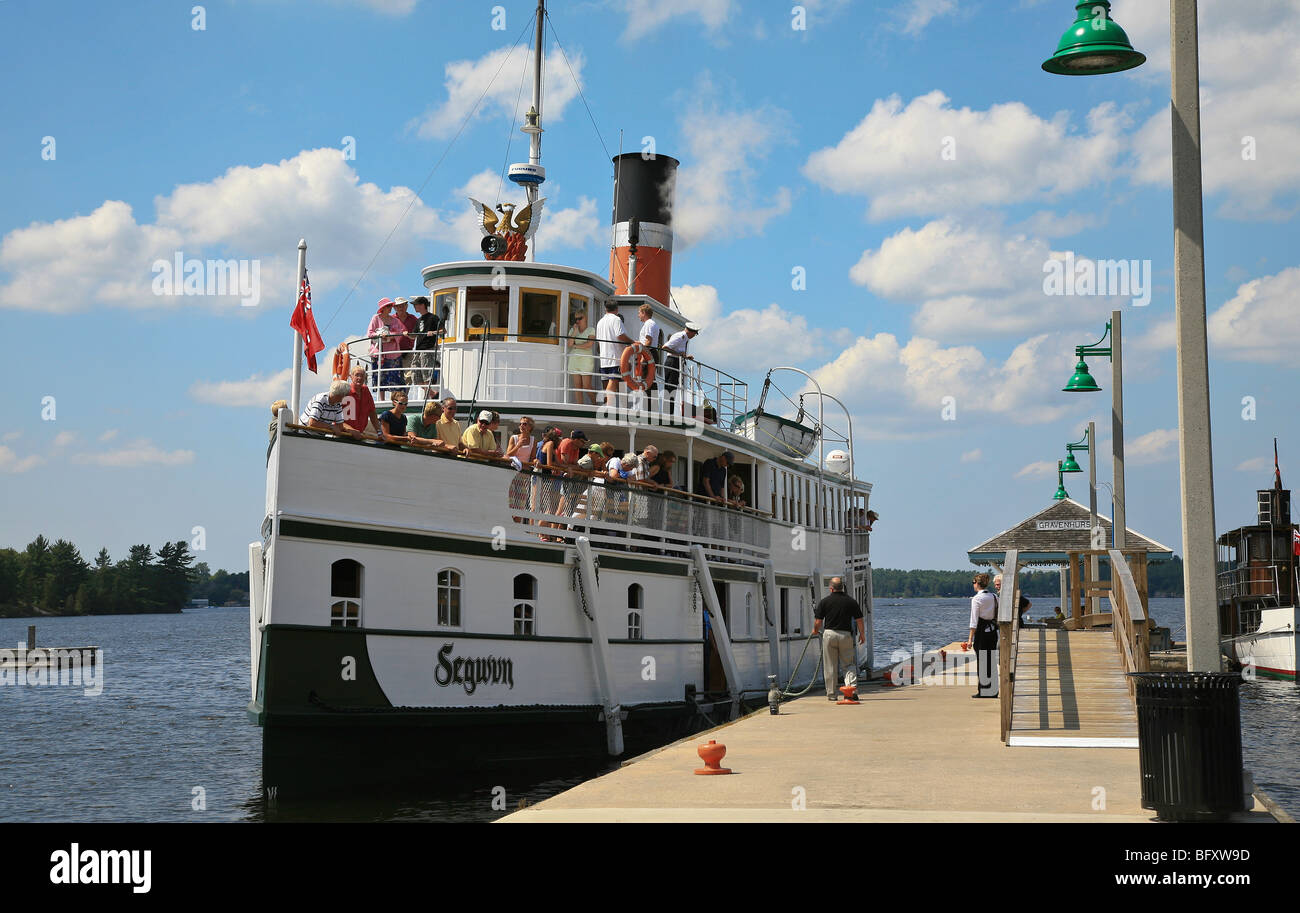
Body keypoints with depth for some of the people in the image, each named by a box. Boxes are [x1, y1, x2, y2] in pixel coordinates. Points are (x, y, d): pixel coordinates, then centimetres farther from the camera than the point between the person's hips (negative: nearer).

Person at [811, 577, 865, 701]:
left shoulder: (824, 602, -2)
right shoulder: (851, 601, 0)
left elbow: (818, 622, 0)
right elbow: (859, 620, 3)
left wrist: (815, 630, 22)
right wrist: (862, 634, 19)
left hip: (829, 634, 0)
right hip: (846, 635, 0)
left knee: (830, 667, 7)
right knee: (849, 664, 10)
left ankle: (831, 694, 12)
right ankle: (852, 685, -13)